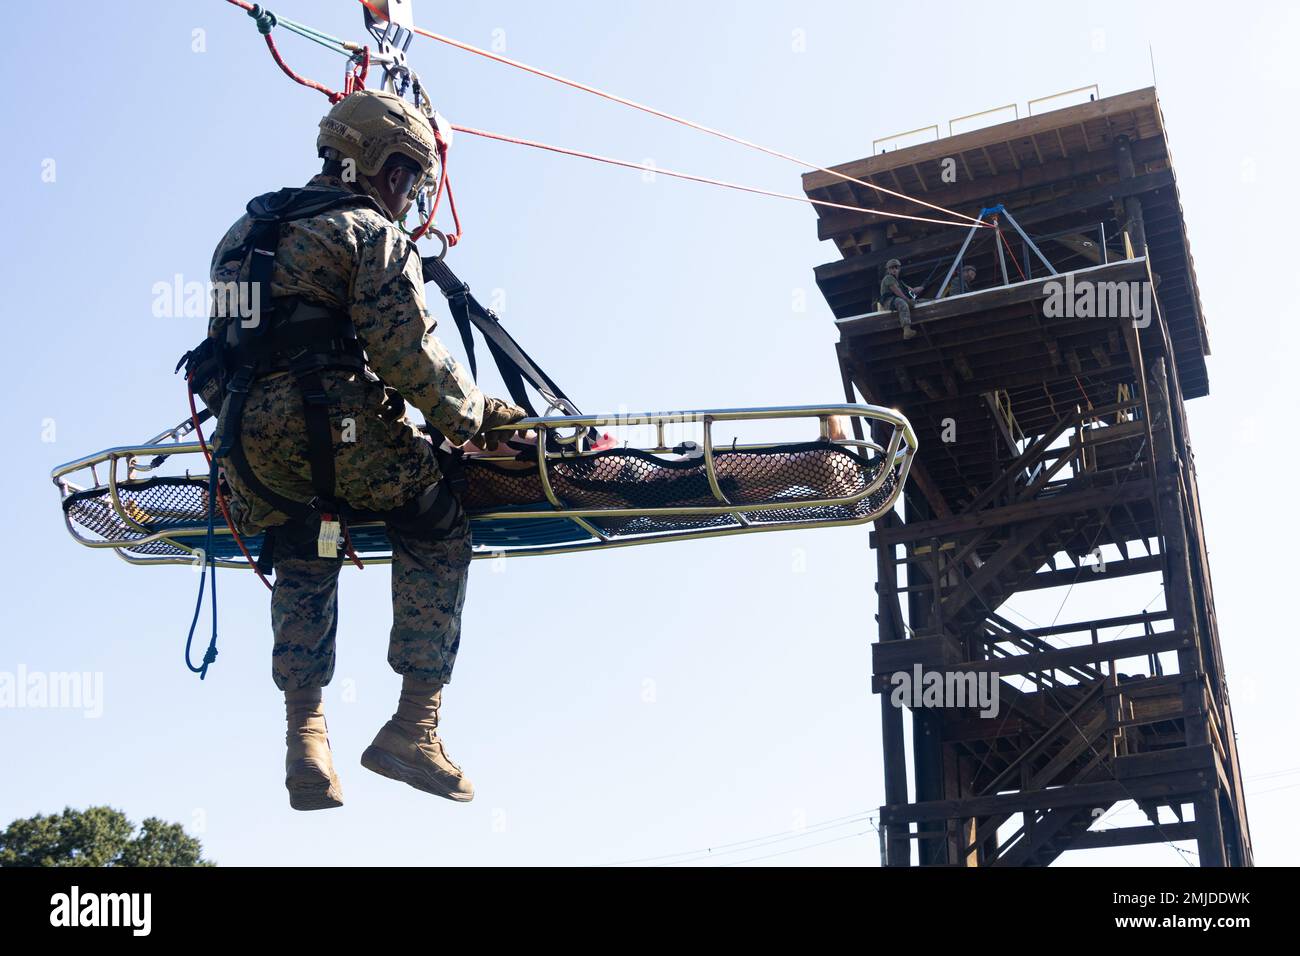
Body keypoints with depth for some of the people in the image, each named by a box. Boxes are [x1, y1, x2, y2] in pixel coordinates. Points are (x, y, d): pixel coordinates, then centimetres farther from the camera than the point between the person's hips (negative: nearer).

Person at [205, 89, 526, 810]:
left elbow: (223, 345, 24)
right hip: (337, 424, -7)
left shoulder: (247, 229, 23)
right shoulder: (372, 236, -1)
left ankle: (304, 734, 12)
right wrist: (474, 417, 1)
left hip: (247, 439, 7)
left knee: (301, 573, 23)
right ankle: (414, 724, 2)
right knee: (438, 533, 8)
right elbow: (408, 354, -11)